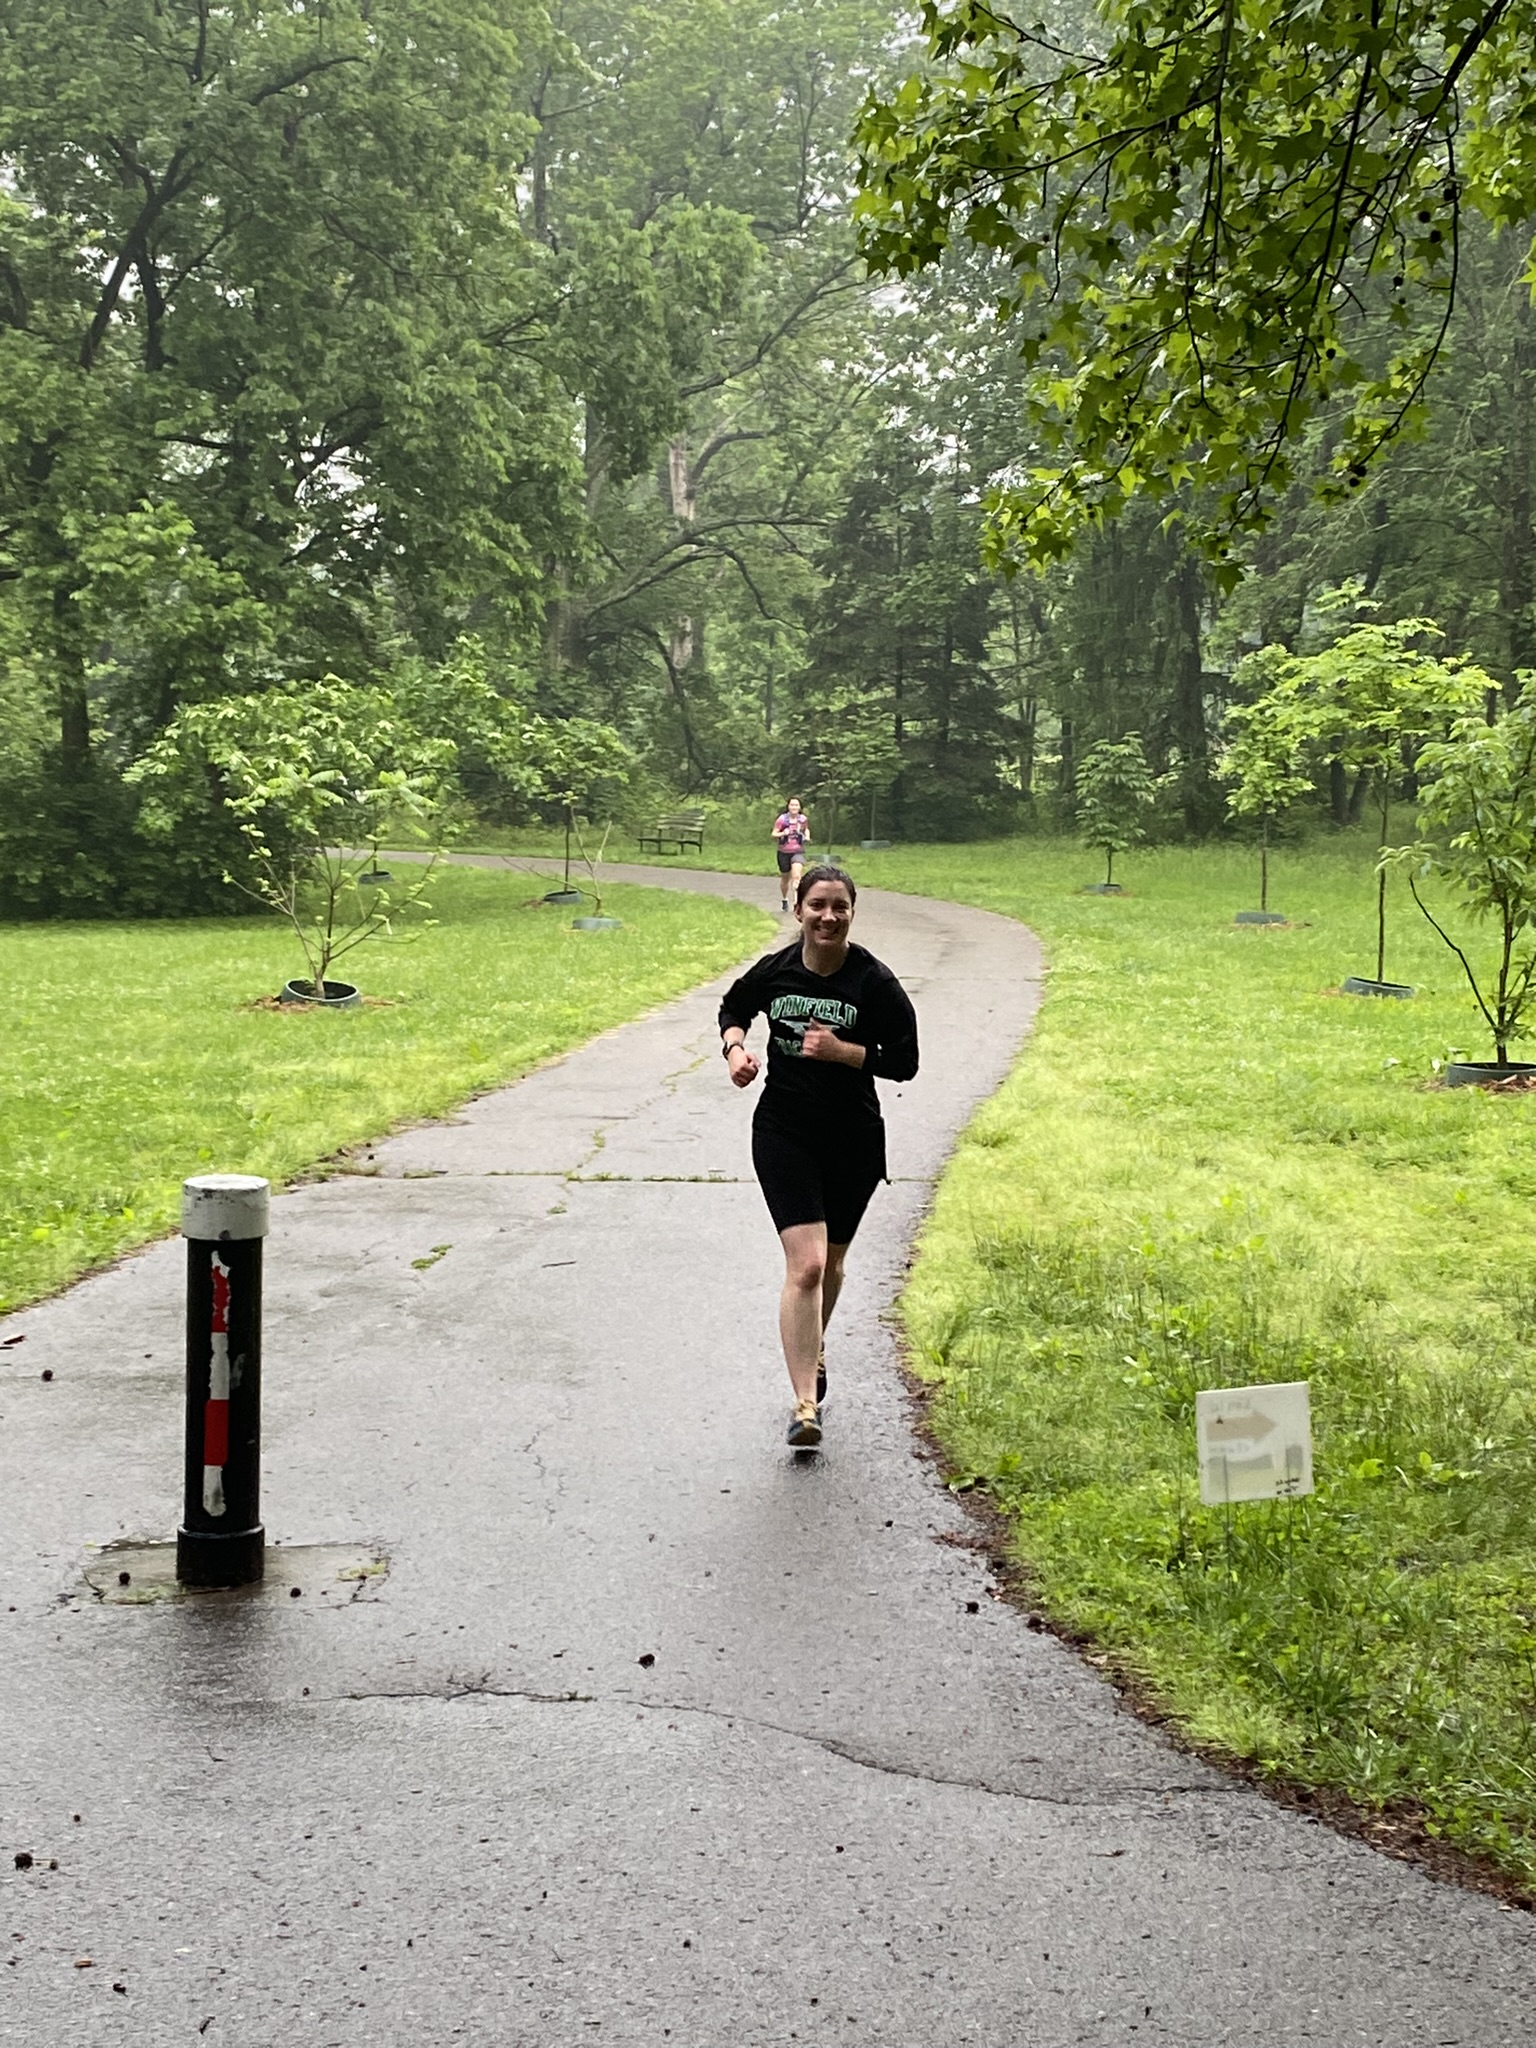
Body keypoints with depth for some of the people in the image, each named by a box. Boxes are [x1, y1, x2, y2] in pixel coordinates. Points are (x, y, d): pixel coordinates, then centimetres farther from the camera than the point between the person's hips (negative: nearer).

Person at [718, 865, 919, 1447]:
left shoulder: (875, 983, -10)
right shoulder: (773, 972, -4)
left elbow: (904, 1062, -8)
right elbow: (734, 1008, 18)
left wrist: (841, 1051, -19)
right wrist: (735, 1048, -2)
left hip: (853, 1140, 1)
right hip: (783, 1134, -1)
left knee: (830, 1263, 19)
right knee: (805, 1265, -15)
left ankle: (813, 1349, 50)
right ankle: (806, 1404, -15)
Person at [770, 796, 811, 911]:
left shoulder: (803, 819, -1)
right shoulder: (782, 819, -9)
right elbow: (773, 834, -9)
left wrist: (807, 837, 1)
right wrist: (782, 834, -29)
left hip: (798, 851, 0)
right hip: (784, 852, 0)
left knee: (796, 876, -23)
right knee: (785, 878, 15)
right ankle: (784, 899, 39)